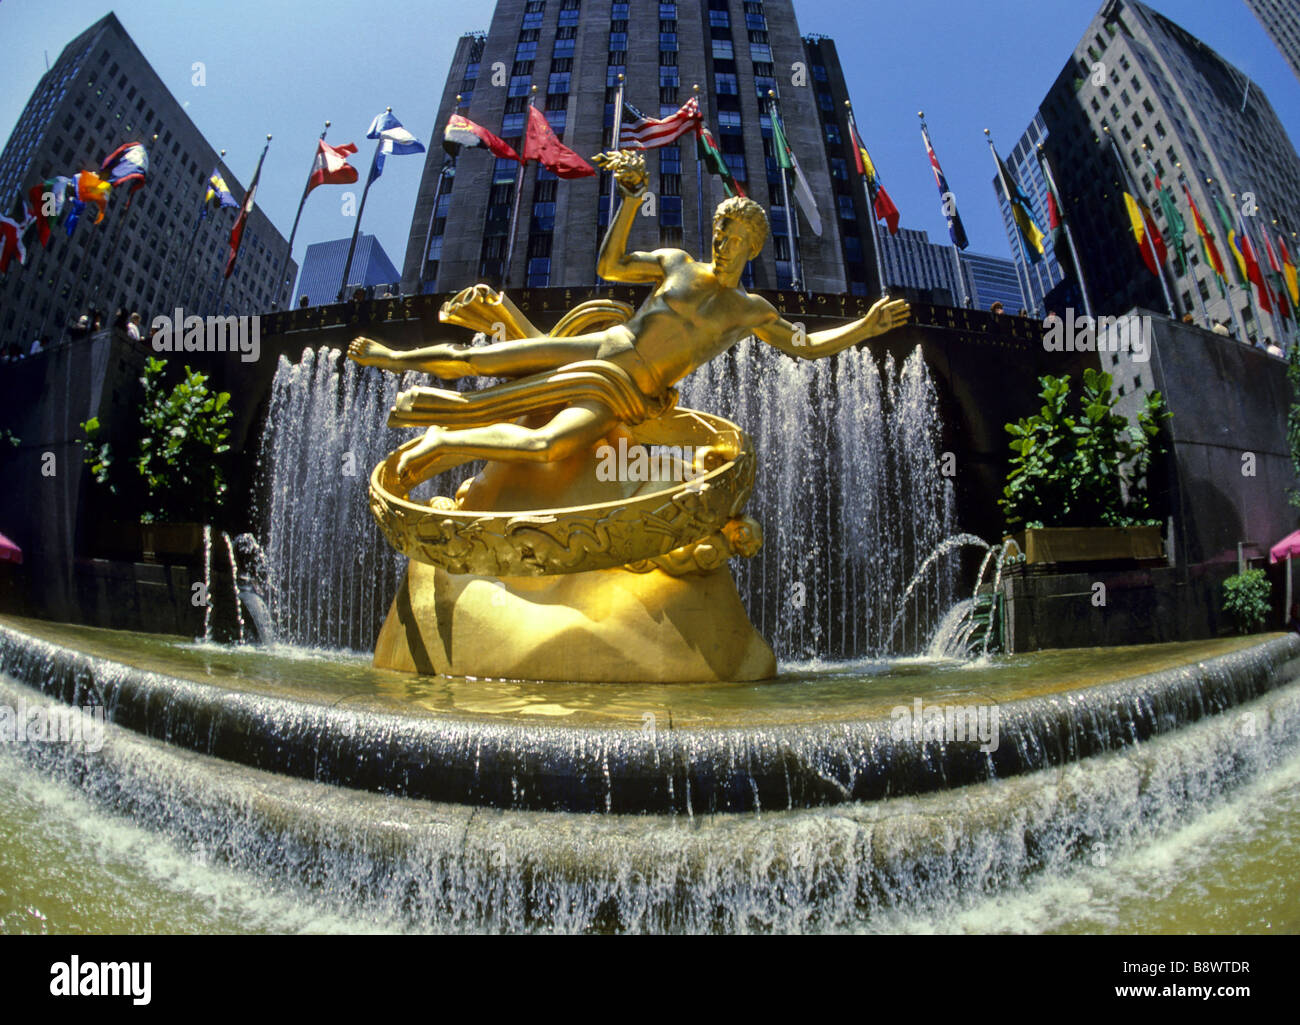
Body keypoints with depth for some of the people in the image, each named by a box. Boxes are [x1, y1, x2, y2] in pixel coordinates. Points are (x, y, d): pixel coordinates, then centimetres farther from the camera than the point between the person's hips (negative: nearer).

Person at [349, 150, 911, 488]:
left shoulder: (751, 311, 8)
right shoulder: (676, 262, 11)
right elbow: (610, 266, 14)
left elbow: (806, 345, 6)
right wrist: (632, 199, 8)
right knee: (469, 360, 0)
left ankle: (443, 442, -15)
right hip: (592, 351, 3)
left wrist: (865, 326, -7)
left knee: (551, 446, -34)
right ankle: (394, 357, 29)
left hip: (620, 396, -2)